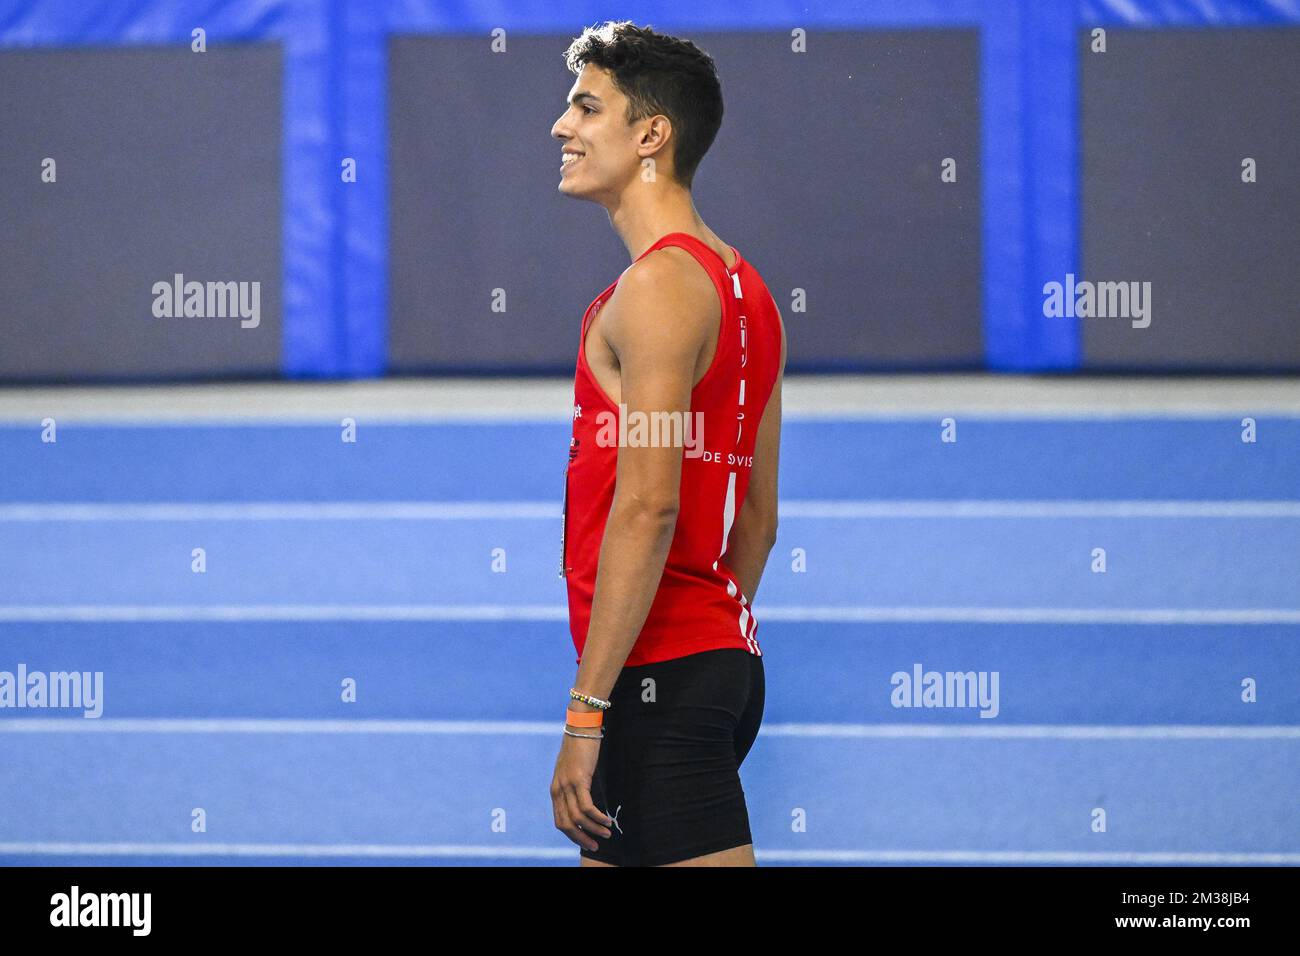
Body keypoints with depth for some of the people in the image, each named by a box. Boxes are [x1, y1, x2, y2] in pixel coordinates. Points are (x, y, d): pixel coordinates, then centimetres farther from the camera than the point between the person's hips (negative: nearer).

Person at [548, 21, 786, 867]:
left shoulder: (659, 287, -13)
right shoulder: (742, 289, 17)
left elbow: (647, 509, -21)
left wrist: (588, 710, -22)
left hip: (658, 672, -10)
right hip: (724, 657, 10)